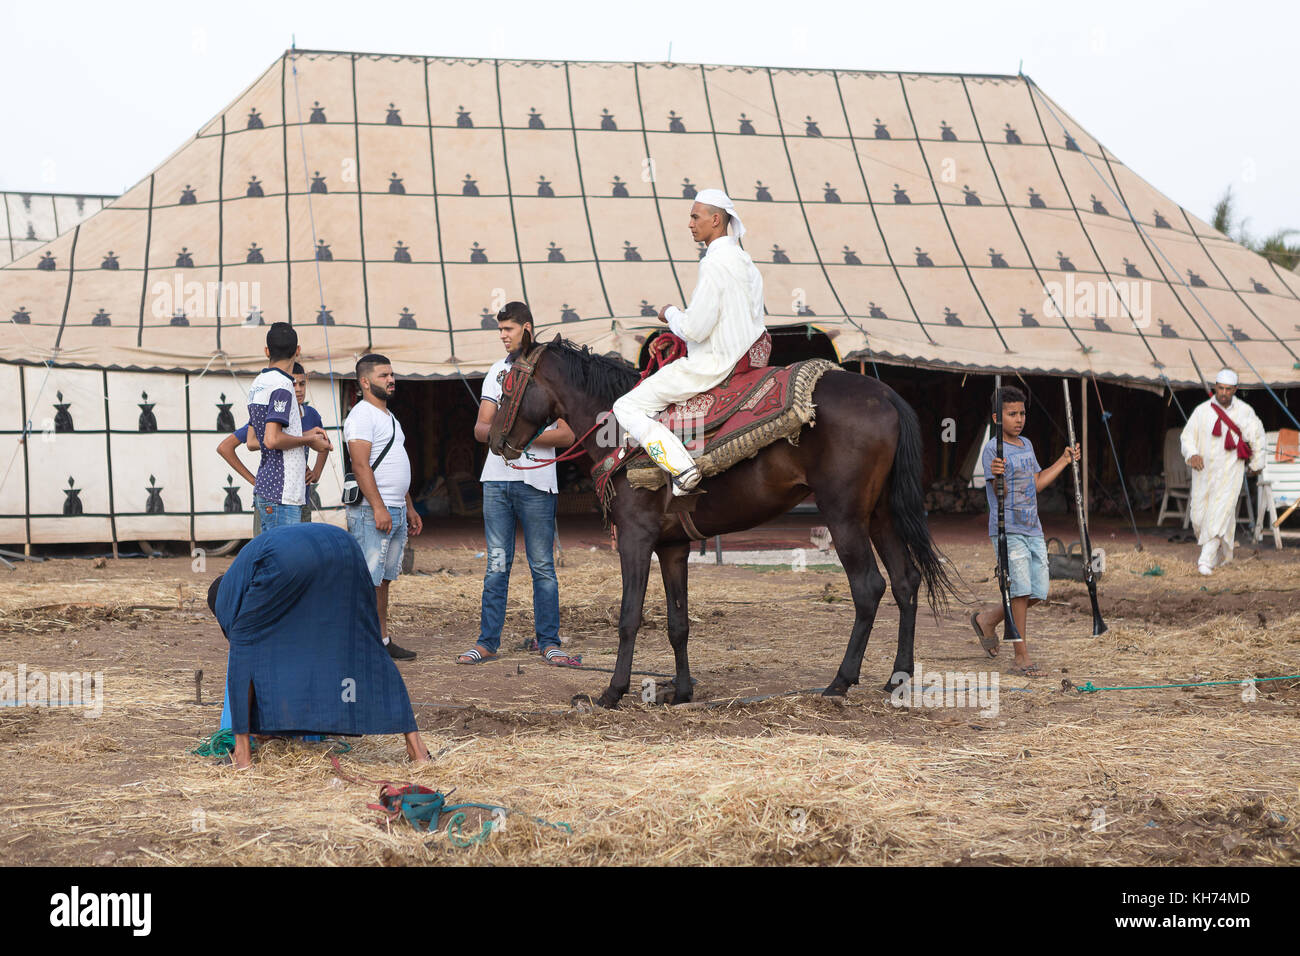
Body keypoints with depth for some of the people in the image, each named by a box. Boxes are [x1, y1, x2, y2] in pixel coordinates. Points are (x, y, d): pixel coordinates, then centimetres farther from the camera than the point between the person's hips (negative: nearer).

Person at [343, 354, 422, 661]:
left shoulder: (389, 417, 21)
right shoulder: (361, 415, -10)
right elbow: (361, 465, -19)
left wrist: (409, 508, 24)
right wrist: (378, 508, -25)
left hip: (395, 511, 10)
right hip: (372, 511, -10)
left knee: (383, 580, 11)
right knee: (367, 580, -10)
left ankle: (382, 640, 14)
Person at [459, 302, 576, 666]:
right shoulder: (497, 372, 15)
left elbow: (567, 435, -6)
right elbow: (480, 429, 11)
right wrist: (497, 430, -12)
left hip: (536, 482, -4)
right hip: (496, 478, 4)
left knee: (542, 565, 0)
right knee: (497, 564, 5)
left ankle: (548, 642, 6)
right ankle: (488, 642, 7)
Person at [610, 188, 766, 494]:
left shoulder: (714, 265, -19)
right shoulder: (744, 261, 11)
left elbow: (694, 329, -23)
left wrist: (670, 313, -1)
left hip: (712, 365, -10)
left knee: (627, 407, -8)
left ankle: (681, 468, -22)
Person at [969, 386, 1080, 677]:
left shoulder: (1026, 444, 15)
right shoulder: (993, 449, -9)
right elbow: (999, 491, -18)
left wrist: (1064, 461, 26)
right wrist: (996, 474, -40)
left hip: (1033, 530, 8)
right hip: (1008, 531, -8)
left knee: (1038, 593, 7)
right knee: (1020, 590, -12)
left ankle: (987, 620, 28)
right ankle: (1021, 658, -6)